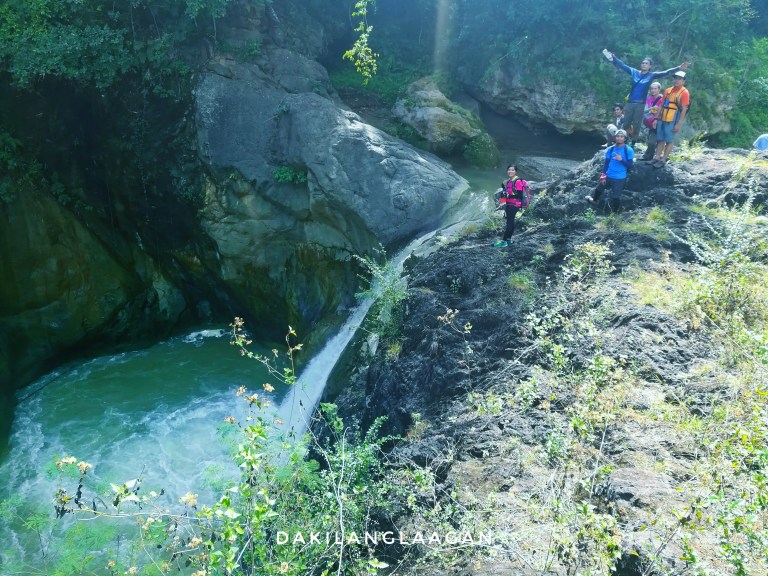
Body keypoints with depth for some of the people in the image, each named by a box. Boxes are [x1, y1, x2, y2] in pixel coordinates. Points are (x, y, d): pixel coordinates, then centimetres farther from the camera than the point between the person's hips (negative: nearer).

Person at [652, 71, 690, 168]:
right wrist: (657, 118, 11)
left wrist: (679, 124, -15)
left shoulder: (684, 92, -6)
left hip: (673, 120, -6)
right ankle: (657, 158, 15)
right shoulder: (668, 90, 13)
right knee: (660, 139, 9)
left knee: (669, 141, -1)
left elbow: (684, 109, -10)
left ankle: (663, 160, 2)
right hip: (662, 119, 6)